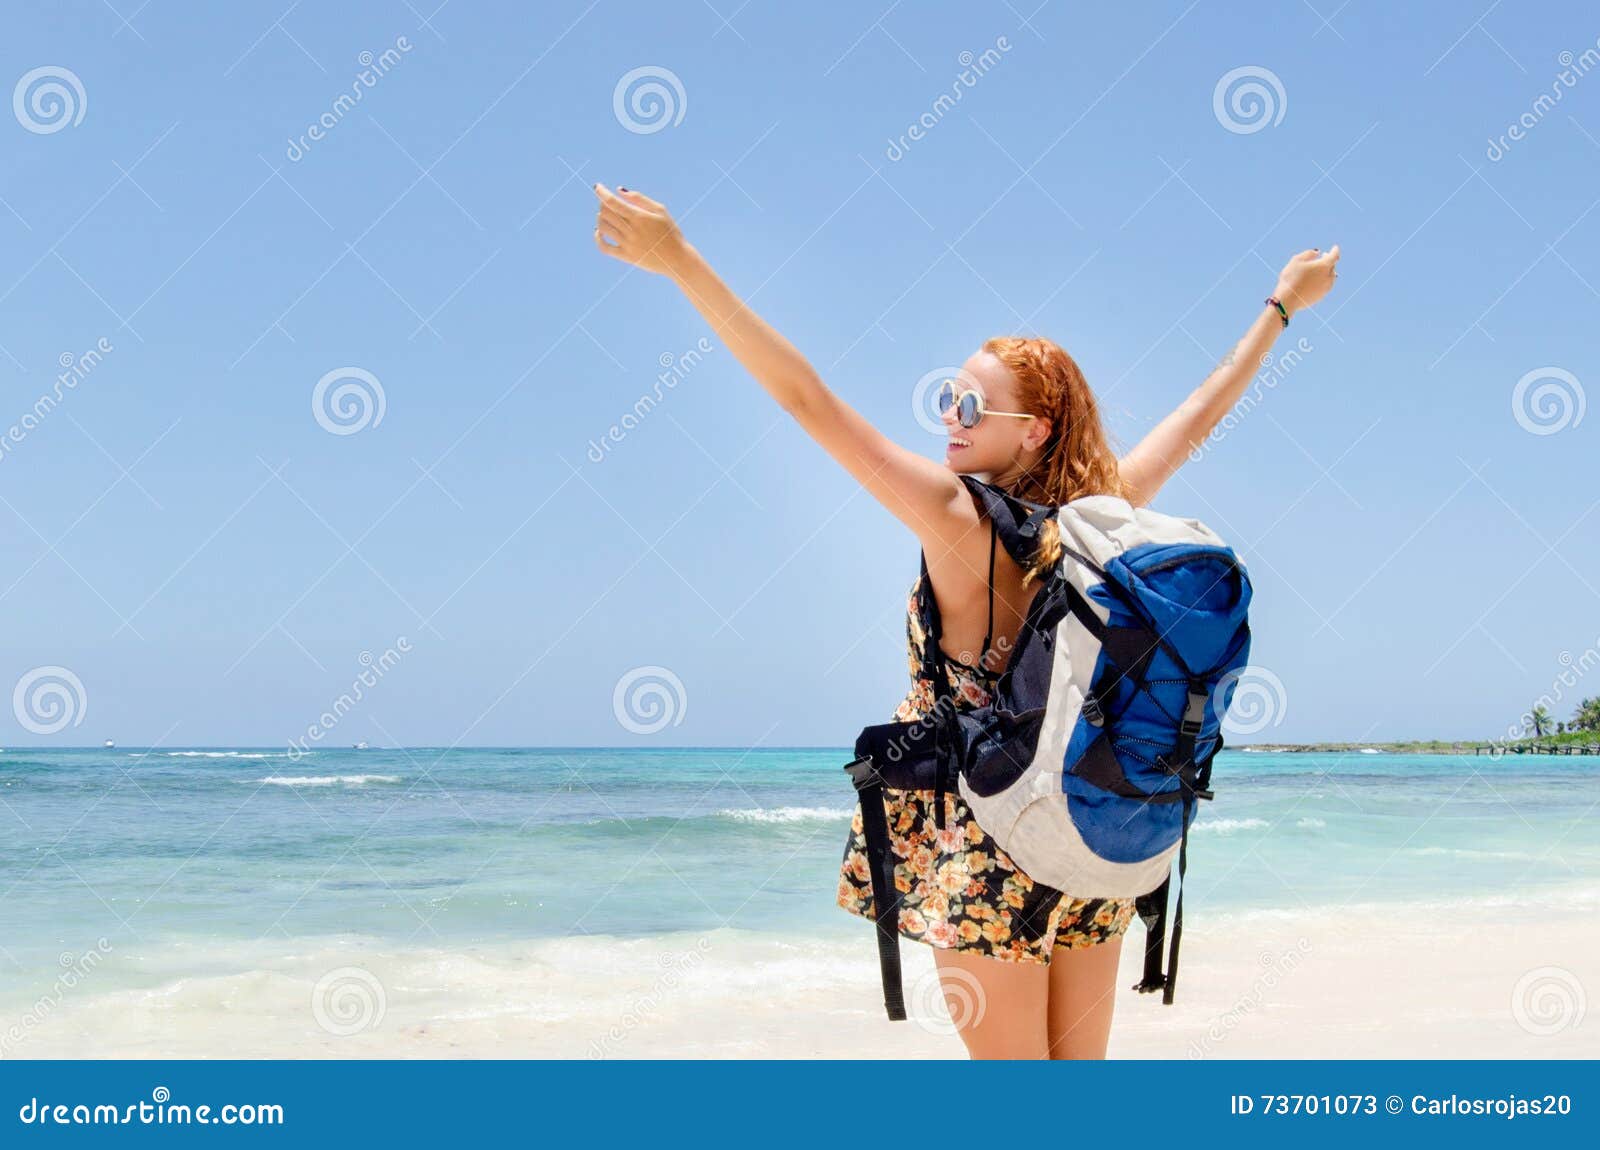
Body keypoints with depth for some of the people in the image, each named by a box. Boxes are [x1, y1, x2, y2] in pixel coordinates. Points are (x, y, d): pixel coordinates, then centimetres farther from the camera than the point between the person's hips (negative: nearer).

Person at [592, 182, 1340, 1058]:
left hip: (991, 847, -6)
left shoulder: (961, 523, -14)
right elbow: (1198, 416, 16)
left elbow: (809, 401, -19)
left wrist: (682, 263, -20)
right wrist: (1282, 305, 31)